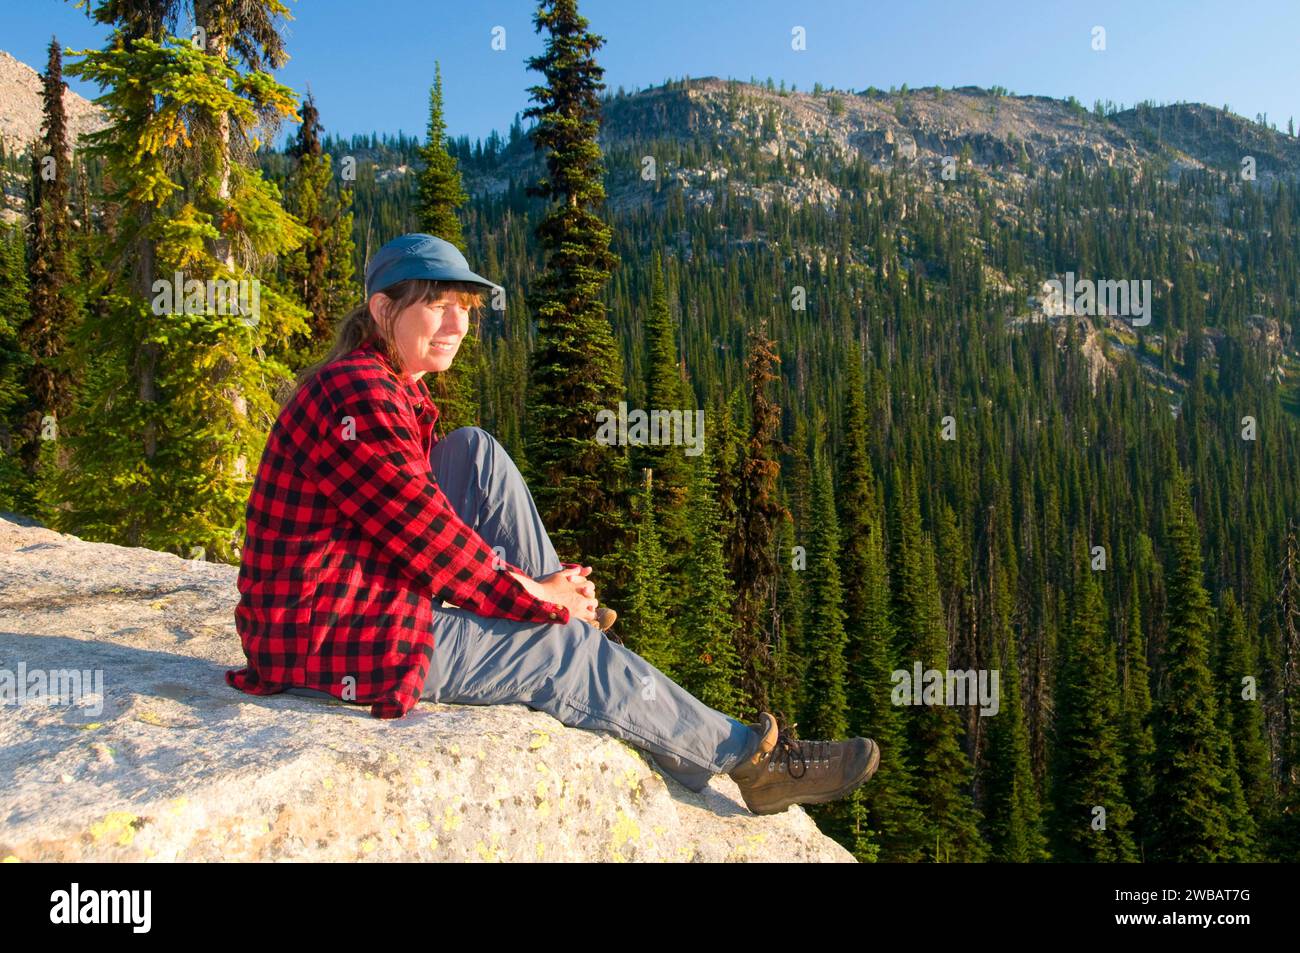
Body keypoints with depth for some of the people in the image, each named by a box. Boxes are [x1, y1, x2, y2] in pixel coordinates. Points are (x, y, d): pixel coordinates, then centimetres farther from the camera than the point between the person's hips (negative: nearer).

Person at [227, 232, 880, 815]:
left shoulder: (392, 389, 12)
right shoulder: (358, 394, -20)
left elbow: (417, 522, 14)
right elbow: (420, 535, -22)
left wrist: (540, 583, 3)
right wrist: (534, 596, -9)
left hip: (367, 597, 9)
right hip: (338, 639, -9)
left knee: (478, 455, -2)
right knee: (570, 652, -8)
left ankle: (566, 612, 1)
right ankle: (749, 756, 7)